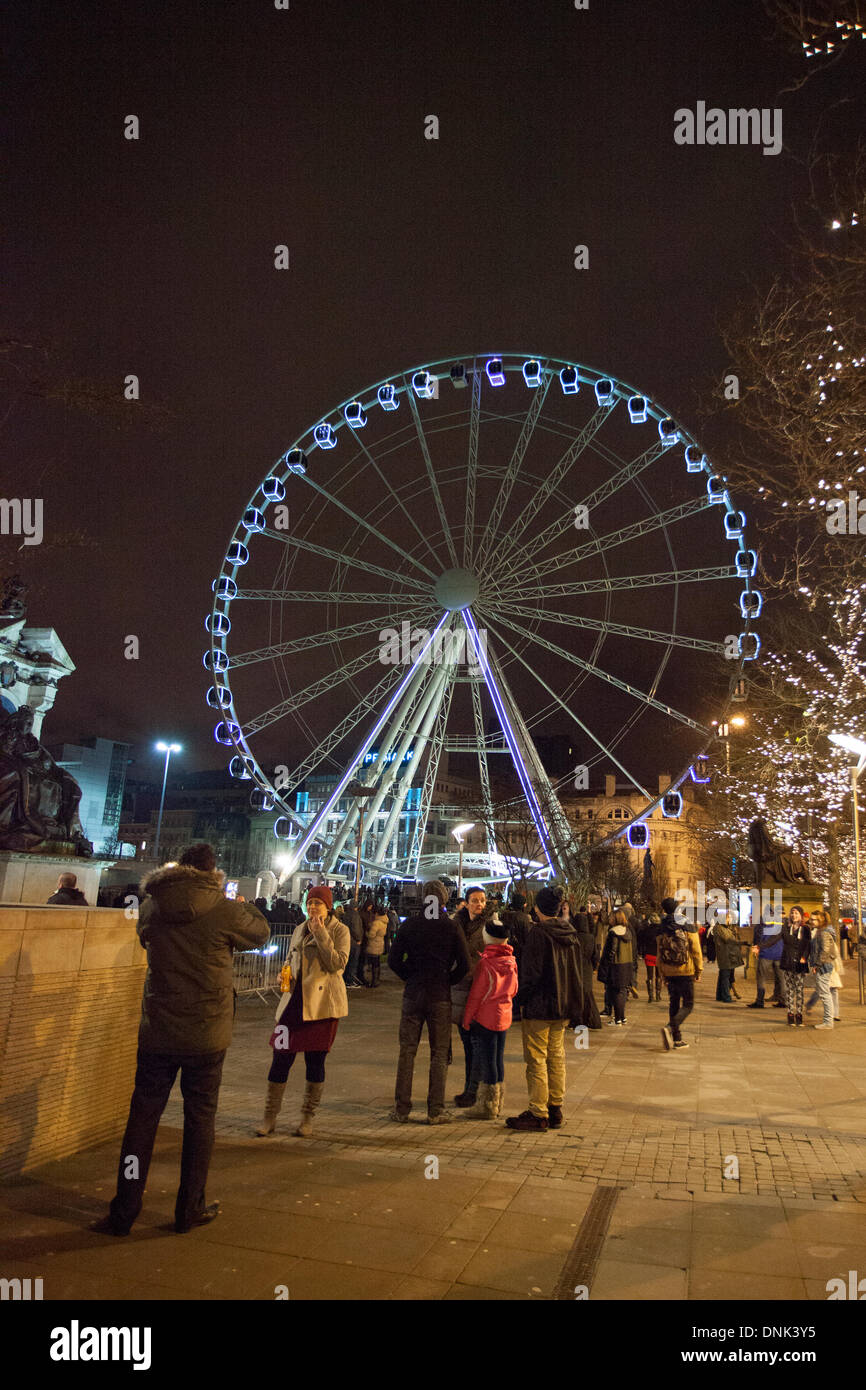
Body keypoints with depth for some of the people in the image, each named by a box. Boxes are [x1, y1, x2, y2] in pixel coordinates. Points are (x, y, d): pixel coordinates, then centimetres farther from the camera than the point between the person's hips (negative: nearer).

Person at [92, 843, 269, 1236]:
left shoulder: (150, 908, -2)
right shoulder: (225, 911, -13)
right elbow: (261, 933, 5)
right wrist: (246, 905, 25)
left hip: (157, 1033, 3)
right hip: (207, 1034, -2)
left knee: (142, 1116, 12)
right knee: (200, 1119, 12)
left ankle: (123, 1213, 19)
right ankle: (190, 1209, 22)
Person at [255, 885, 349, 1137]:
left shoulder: (339, 930, -3)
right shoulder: (300, 929, 14)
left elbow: (337, 964, -16)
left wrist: (320, 933, -18)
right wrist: (286, 974, 5)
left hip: (321, 1003, -4)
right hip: (295, 1000, 5)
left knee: (315, 1060, 4)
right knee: (281, 1055, 3)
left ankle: (308, 1118, 20)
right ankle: (270, 1116, 17)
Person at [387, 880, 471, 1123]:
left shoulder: (409, 925, -2)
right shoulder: (451, 927, -6)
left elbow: (393, 960, -2)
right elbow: (465, 964, -8)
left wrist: (411, 978, 10)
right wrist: (447, 981, 7)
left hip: (413, 994, 1)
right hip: (440, 997, -1)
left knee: (407, 1051, 9)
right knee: (439, 1053, 7)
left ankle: (401, 1109, 13)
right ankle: (435, 1110, 8)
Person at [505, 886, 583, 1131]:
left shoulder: (539, 934, -15)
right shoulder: (571, 935, 8)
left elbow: (531, 973, -19)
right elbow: (577, 975, 13)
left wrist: (520, 998, -6)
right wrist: (575, 1011, 18)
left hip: (539, 1008, -8)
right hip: (562, 1008, 8)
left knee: (536, 1060, 0)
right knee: (556, 1058, 15)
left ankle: (538, 1114, 3)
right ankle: (555, 1111, 21)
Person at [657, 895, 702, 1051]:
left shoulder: (662, 929, 3)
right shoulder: (689, 927, -7)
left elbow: (660, 953, 7)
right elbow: (696, 951, -7)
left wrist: (662, 973, 15)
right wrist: (699, 970, 2)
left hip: (670, 973, 4)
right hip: (686, 971, -4)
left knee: (673, 1003, 13)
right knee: (688, 1004, 2)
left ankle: (677, 1039, 14)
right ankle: (670, 1027, -20)